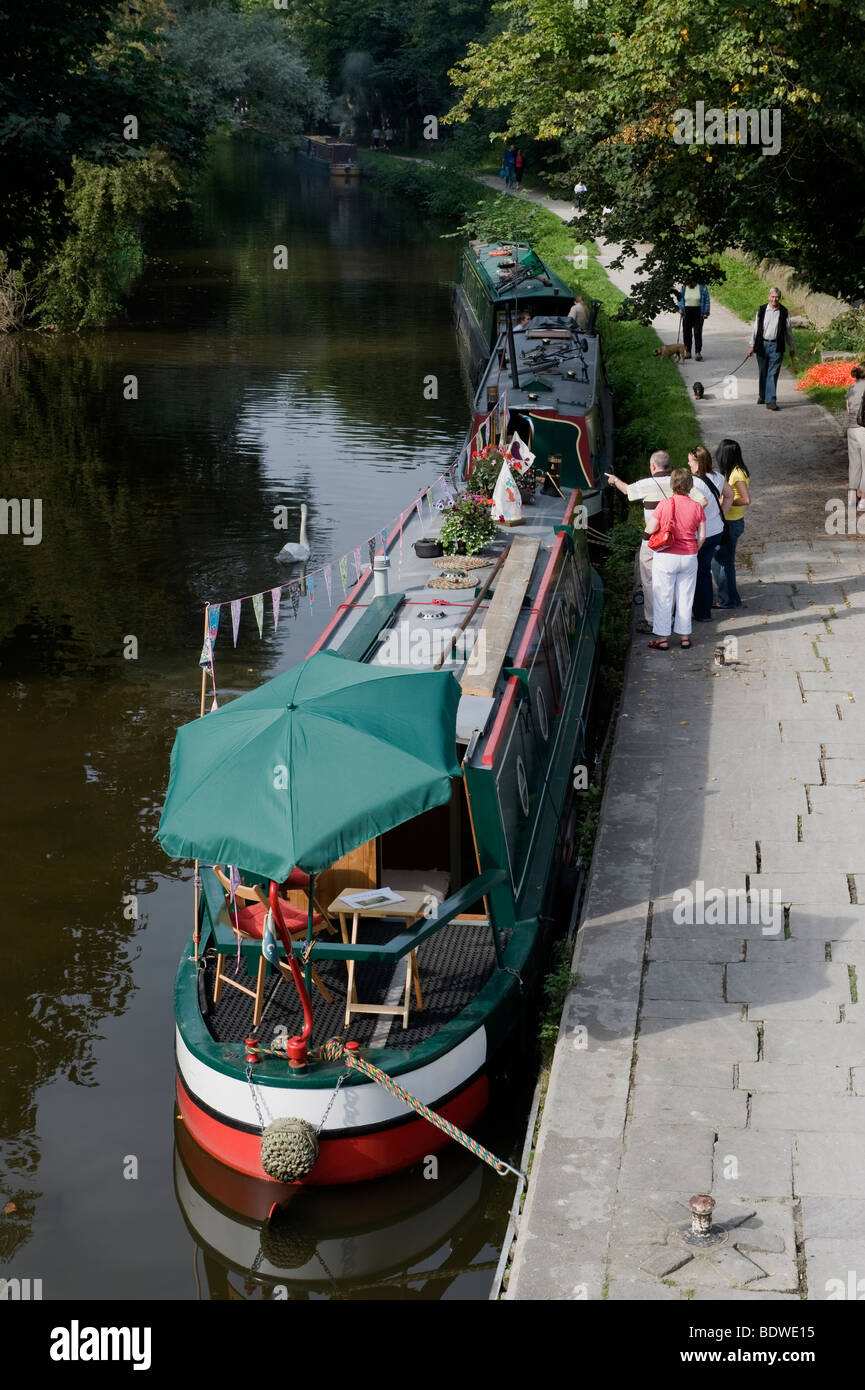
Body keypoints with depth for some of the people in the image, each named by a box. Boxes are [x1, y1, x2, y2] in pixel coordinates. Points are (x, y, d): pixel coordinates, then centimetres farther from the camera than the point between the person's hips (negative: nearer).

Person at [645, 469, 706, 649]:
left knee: (663, 598, 5)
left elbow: (650, 530, -11)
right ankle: (684, 636, 20)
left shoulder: (664, 505, -13)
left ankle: (662, 638, 8)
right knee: (685, 597, 13)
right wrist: (693, 551, 14)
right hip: (689, 558, 3)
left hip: (666, 558, -3)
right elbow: (702, 536, -2)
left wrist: (649, 519, 10)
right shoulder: (696, 507, -3)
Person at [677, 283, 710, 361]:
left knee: (698, 333, -6)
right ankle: (687, 352, 14)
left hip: (698, 312, -3)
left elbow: (706, 300, -1)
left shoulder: (702, 287, -5)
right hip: (687, 312, 3)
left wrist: (706, 313, -6)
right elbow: (680, 299, 16)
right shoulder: (684, 287, 3)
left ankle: (698, 353, -3)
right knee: (686, 333, 4)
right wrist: (680, 308, 0)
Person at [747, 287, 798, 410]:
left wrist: (792, 348, 13)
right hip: (762, 345, 1)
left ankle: (770, 401, -9)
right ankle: (762, 396, 31)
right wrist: (752, 345, 6)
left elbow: (788, 331, 10)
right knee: (763, 373, 11)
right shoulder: (761, 310, 4)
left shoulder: (784, 312, 3)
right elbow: (755, 329, 9)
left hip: (776, 347, -1)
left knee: (773, 374, -8)